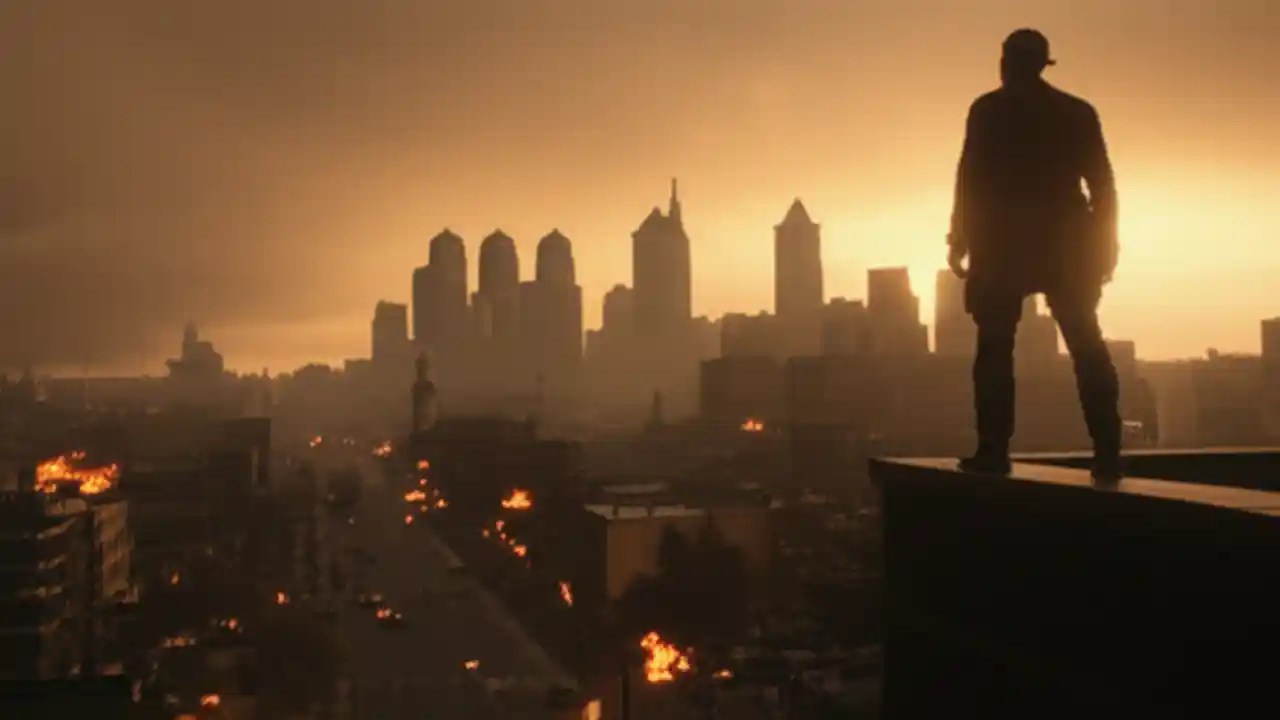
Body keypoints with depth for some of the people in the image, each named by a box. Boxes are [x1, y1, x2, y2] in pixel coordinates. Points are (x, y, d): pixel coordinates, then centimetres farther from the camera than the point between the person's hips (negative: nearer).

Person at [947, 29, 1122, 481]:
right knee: (1087, 348, 5)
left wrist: (959, 240, -1)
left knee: (995, 348, 0)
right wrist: (1105, 243, 10)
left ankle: (993, 451, -6)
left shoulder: (989, 110, 1)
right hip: (1065, 244, 3)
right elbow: (1101, 182, 6)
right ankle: (1107, 455, 0)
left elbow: (970, 177, -5)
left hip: (1004, 245, -3)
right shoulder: (1077, 112, 9)